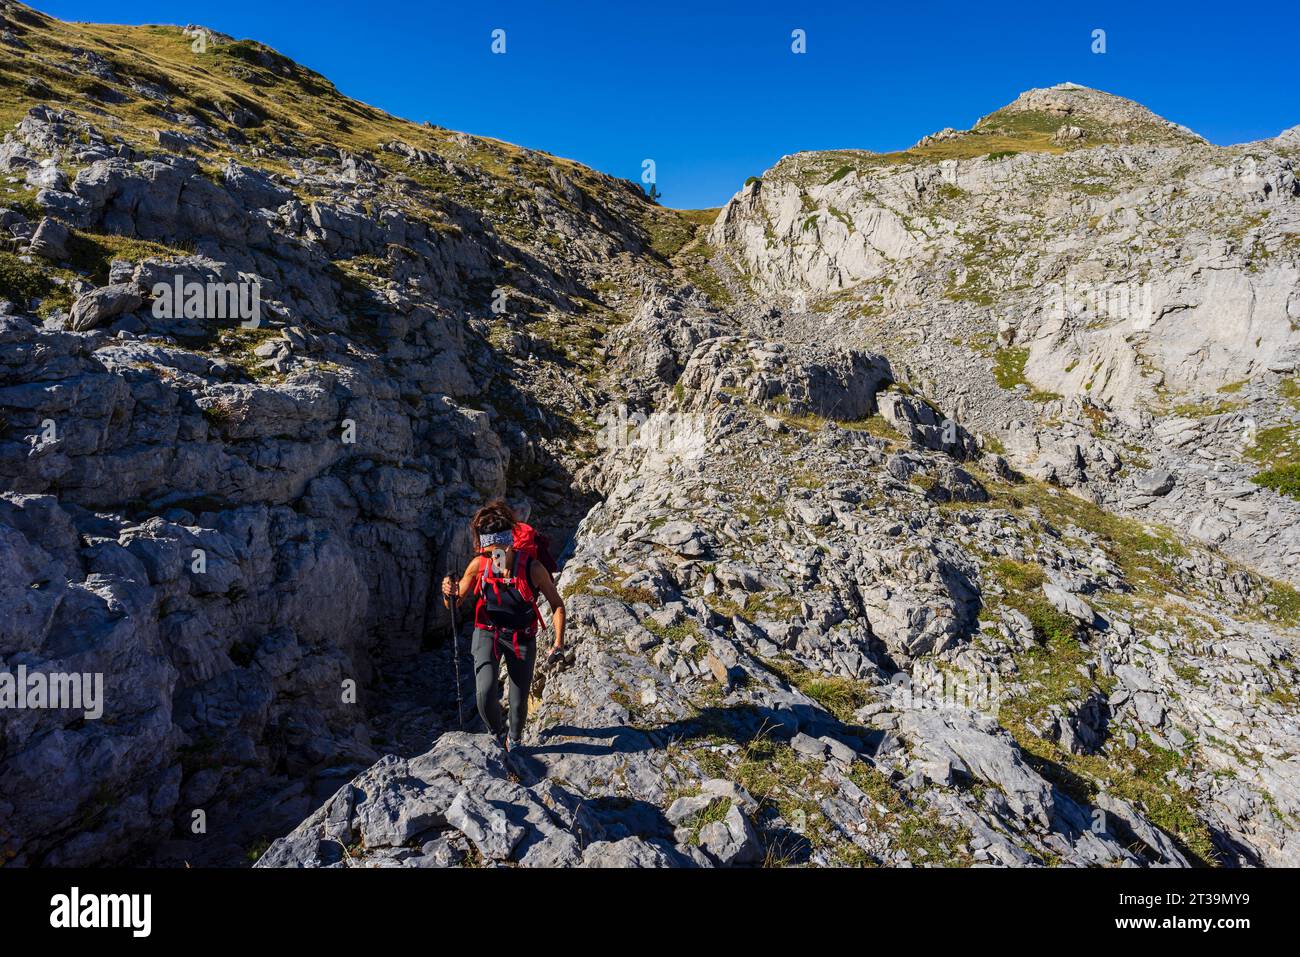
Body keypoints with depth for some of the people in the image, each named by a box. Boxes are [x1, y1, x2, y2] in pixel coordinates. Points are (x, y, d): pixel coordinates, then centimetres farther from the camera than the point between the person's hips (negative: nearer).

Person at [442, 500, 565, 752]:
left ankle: (514, 741, 45)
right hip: (488, 634, 1)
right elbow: (454, 604, -5)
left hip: (522, 639, 0)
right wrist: (449, 594, -28)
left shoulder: (532, 567, -24)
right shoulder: (479, 565, -19)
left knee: (519, 702, 9)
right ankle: (497, 734, 14)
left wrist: (559, 641, -20)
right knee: (485, 693, -21)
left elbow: (557, 604, -10)